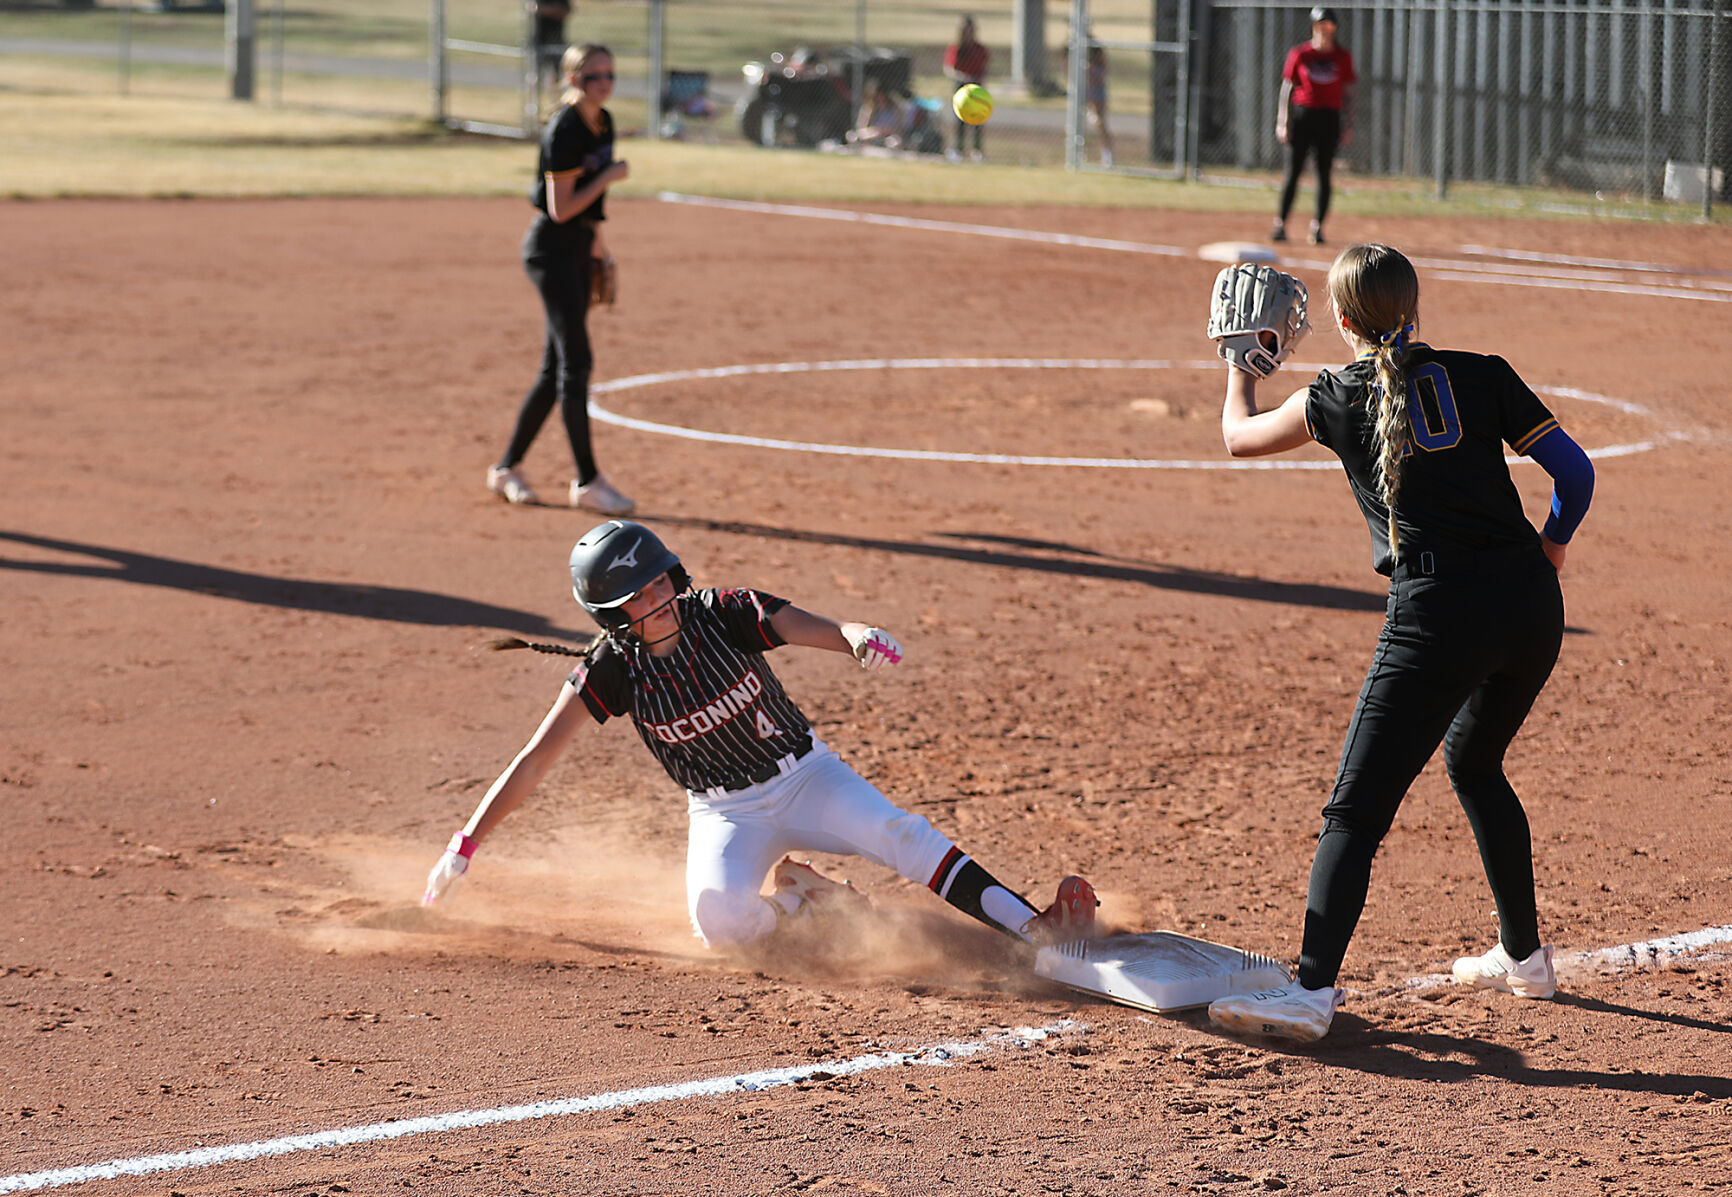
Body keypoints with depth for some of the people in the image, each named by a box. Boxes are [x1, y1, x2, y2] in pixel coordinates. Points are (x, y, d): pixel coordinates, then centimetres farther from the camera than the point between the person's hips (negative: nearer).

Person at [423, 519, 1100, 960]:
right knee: (720, 919, -31)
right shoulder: (613, 670, -14)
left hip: (806, 776, 0)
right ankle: (805, 907, -1)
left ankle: (1032, 928, -32)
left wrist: (863, 639, -56)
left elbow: (823, 631, -31)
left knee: (898, 834, -26)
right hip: (724, 813, 0)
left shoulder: (728, 616, -16)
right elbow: (535, 760, -13)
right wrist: (465, 844, -18)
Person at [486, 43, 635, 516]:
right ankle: (587, 482, -9)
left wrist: (599, 244, 24)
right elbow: (561, 208, -20)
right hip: (551, 247, -9)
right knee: (576, 361, -11)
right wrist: (609, 177, -18)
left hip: (578, 246, 9)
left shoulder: (603, 123, 9)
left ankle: (508, 467, 21)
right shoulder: (563, 131, -18)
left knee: (555, 368, 11)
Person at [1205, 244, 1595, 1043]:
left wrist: (1241, 362, 41)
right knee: (1476, 763, 29)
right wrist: (1549, 548, 22)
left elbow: (1240, 437, 24)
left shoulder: (1337, 399, 6)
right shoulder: (1481, 376, 9)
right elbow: (1573, 469, 5)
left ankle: (1313, 990, -16)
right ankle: (1523, 957, 35)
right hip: (1531, 604, 5)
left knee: (1356, 810, -4)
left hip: (1438, 612, -5)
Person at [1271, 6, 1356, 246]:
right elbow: (1286, 89, 3)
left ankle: (1318, 227, 7)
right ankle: (1280, 225, 0)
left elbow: (1347, 93, 10)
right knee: (1292, 172, -4)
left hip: (1330, 119, 1)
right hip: (1302, 116, -1)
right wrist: (1282, 122, -3)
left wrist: (1348, 126, 4)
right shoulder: (1299, 54, 2)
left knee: (1324, 175, 0)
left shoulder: (1342, 57, 6)